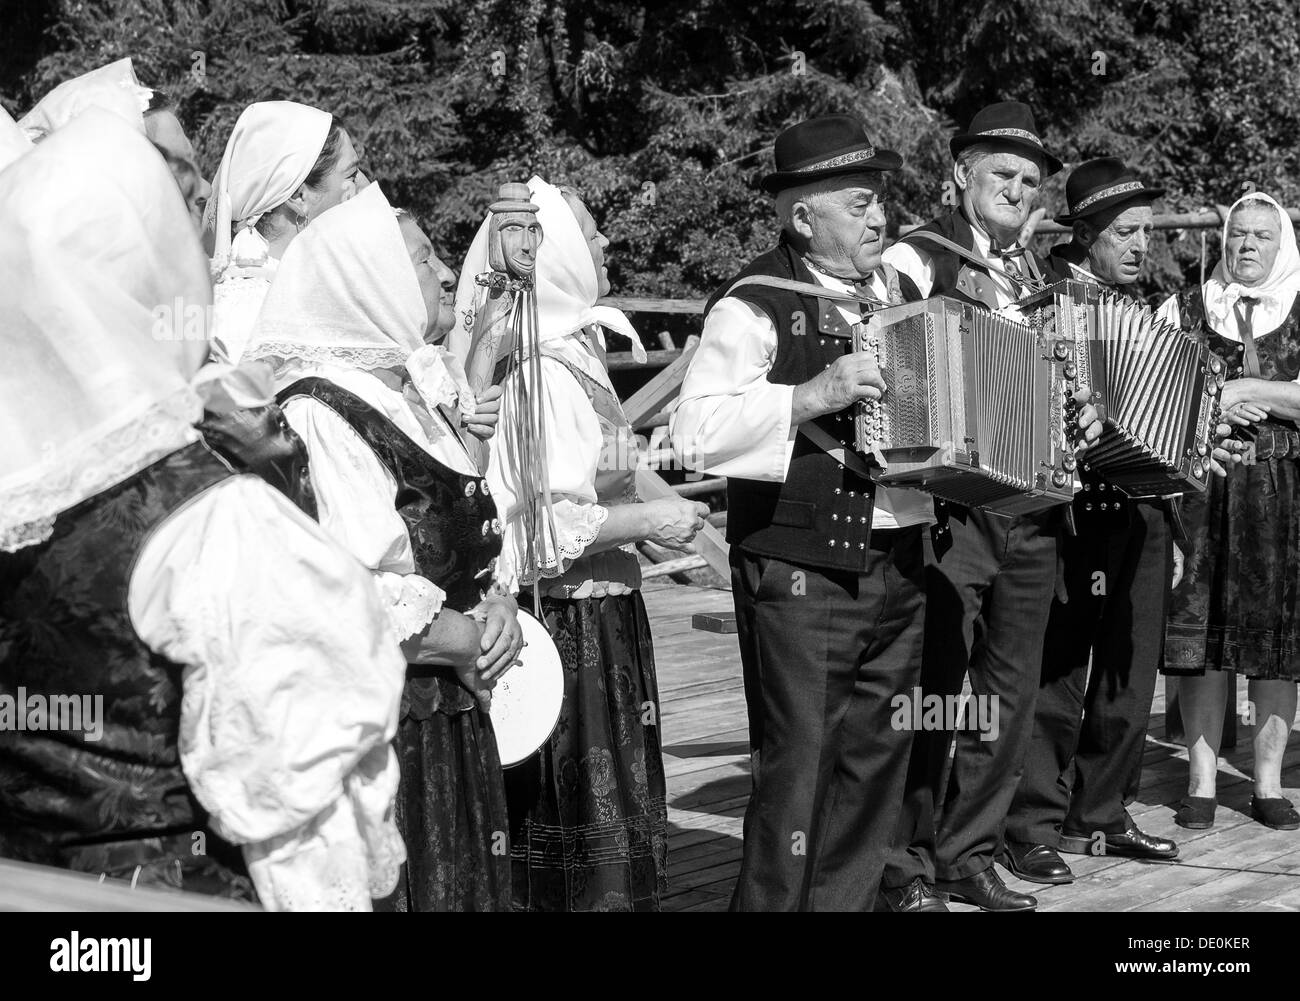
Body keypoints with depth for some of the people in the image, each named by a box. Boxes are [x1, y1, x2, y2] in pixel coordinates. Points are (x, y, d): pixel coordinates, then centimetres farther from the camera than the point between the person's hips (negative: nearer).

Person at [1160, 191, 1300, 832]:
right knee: (1202, 633, -4)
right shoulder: (1185, 310, 12)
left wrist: (1240, 390, -11)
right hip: (1201, 486, 0)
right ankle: (1201, 783, 1)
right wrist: (1210, 406, -11)